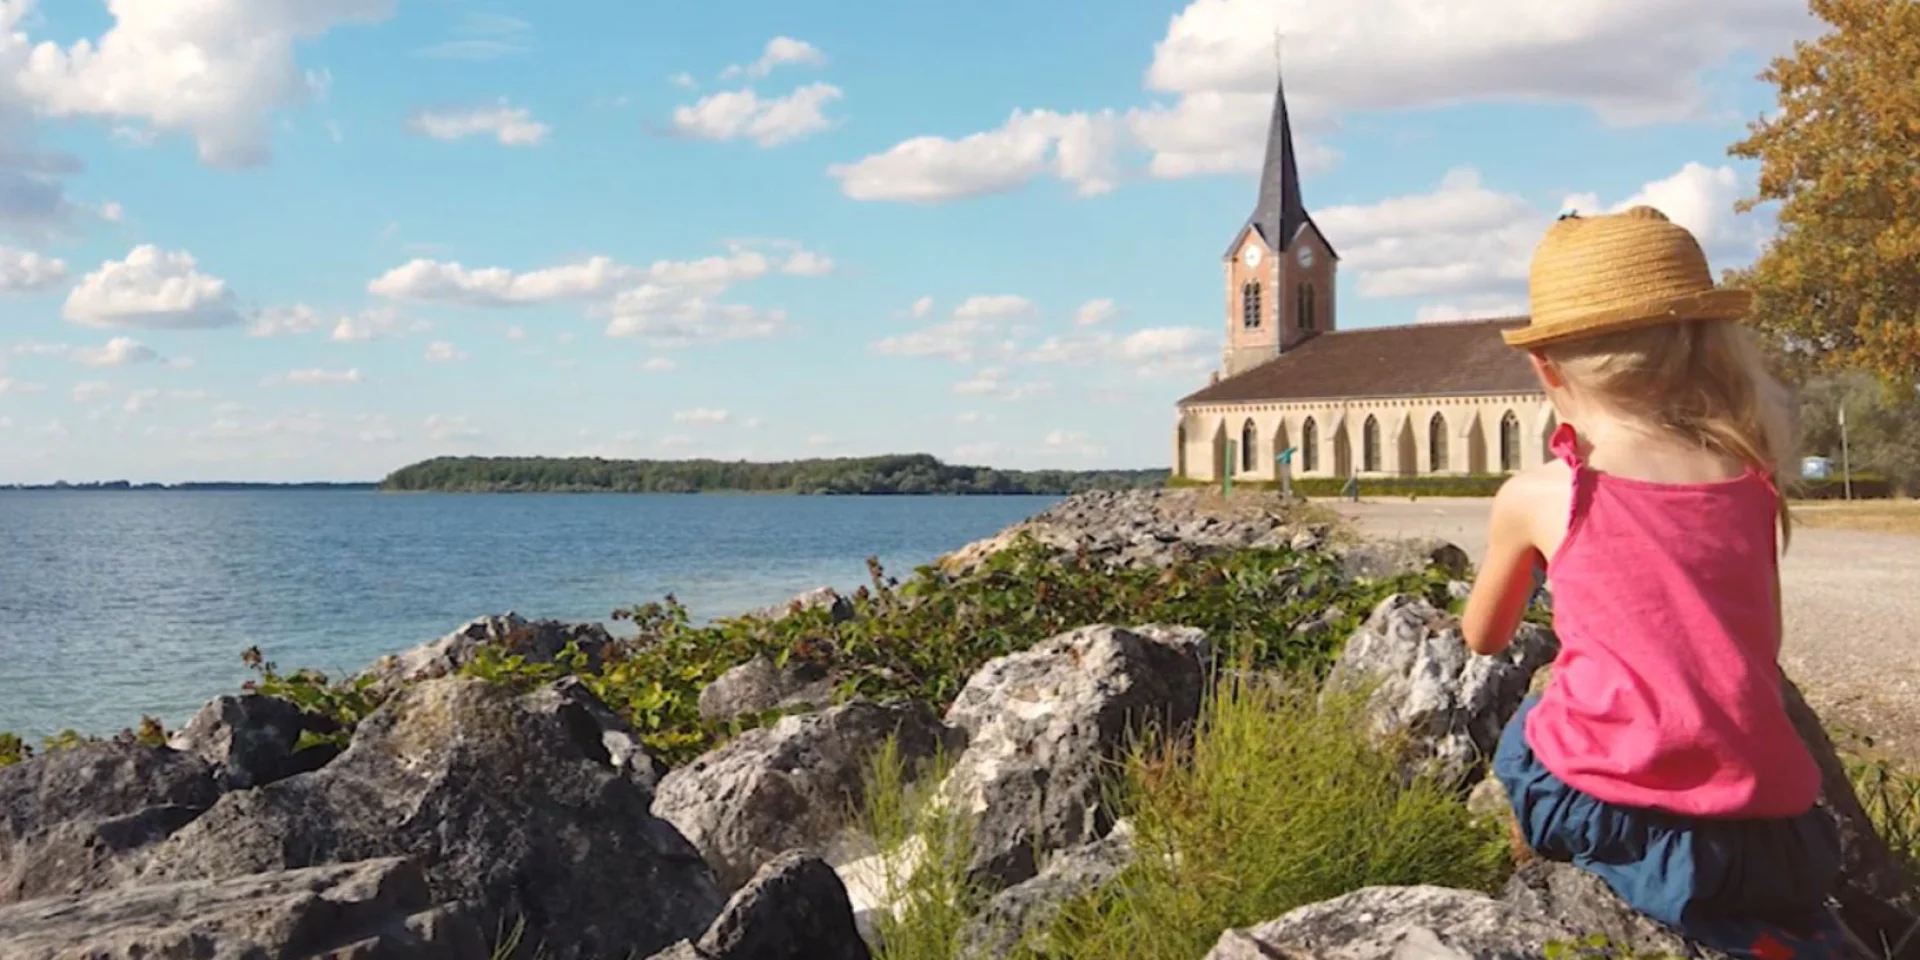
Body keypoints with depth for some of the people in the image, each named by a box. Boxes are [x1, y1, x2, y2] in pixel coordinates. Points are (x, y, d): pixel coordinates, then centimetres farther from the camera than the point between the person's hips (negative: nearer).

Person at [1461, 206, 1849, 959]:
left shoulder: (1540, 496, -3)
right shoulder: (1753, 486, 6)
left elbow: (1483, 638, 15)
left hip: (1598, 805, -3)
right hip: (1767, 830, 3)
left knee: (1522, 729, 25)